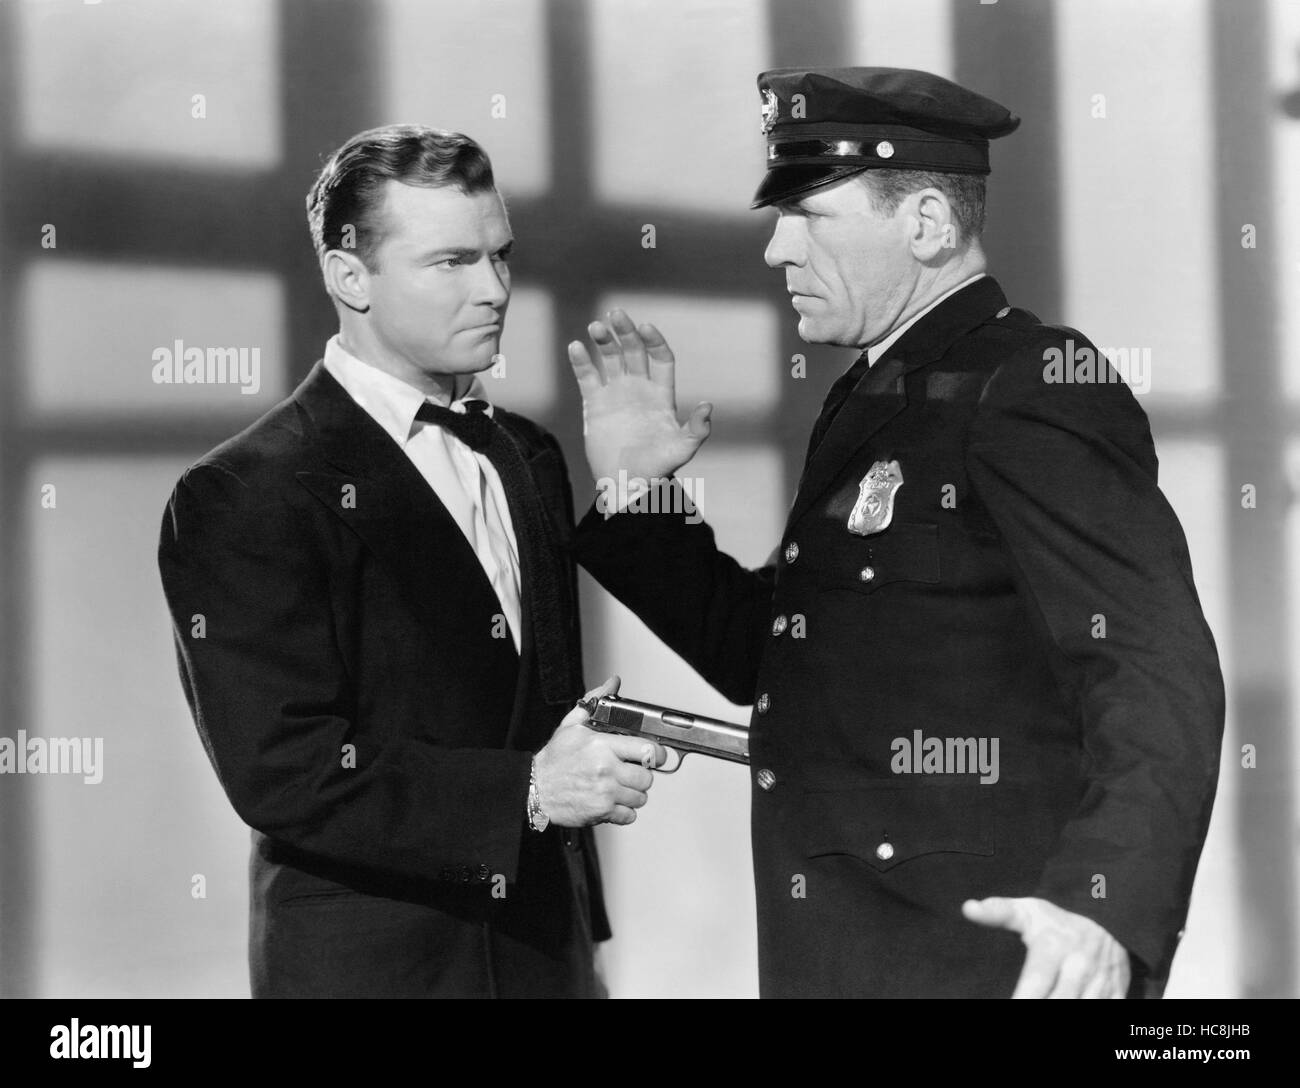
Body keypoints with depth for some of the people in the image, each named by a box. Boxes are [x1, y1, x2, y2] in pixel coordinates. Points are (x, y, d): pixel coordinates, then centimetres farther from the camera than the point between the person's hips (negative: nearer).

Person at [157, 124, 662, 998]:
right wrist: (527, 789, -24)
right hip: (365, 963, -6)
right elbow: (279, 769, -19)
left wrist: (583, 943, 15)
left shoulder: (528, 457, 11)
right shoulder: (241, 498, -12)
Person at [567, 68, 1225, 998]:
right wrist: (634, 491, 9)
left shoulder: (1038, 390, -13)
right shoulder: (871, 401, 15)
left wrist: (1108, 910, -36)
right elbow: (762, 656, 21)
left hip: (974, 956, -9)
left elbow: (1157, 673, -22)